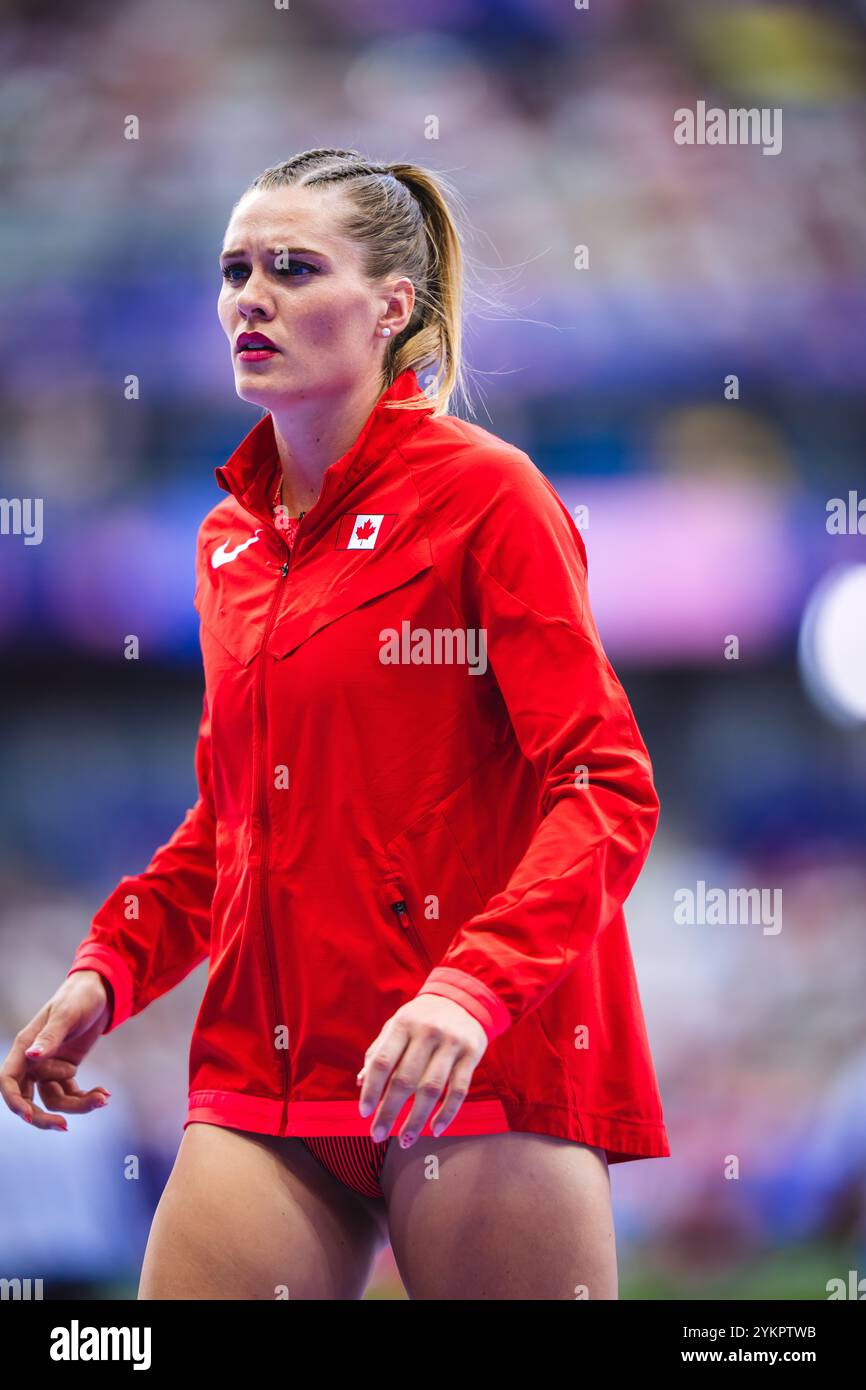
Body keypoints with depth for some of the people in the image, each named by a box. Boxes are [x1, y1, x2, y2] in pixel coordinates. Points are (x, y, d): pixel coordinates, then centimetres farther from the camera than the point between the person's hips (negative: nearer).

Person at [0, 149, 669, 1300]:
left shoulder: (481, 492, -4)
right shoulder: (232, 537, 16)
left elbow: (608, 789, -10)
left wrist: (474, 989, -24)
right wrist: (109, 968, 8)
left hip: (481, 1071, -6)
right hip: (265, 1077, 6)